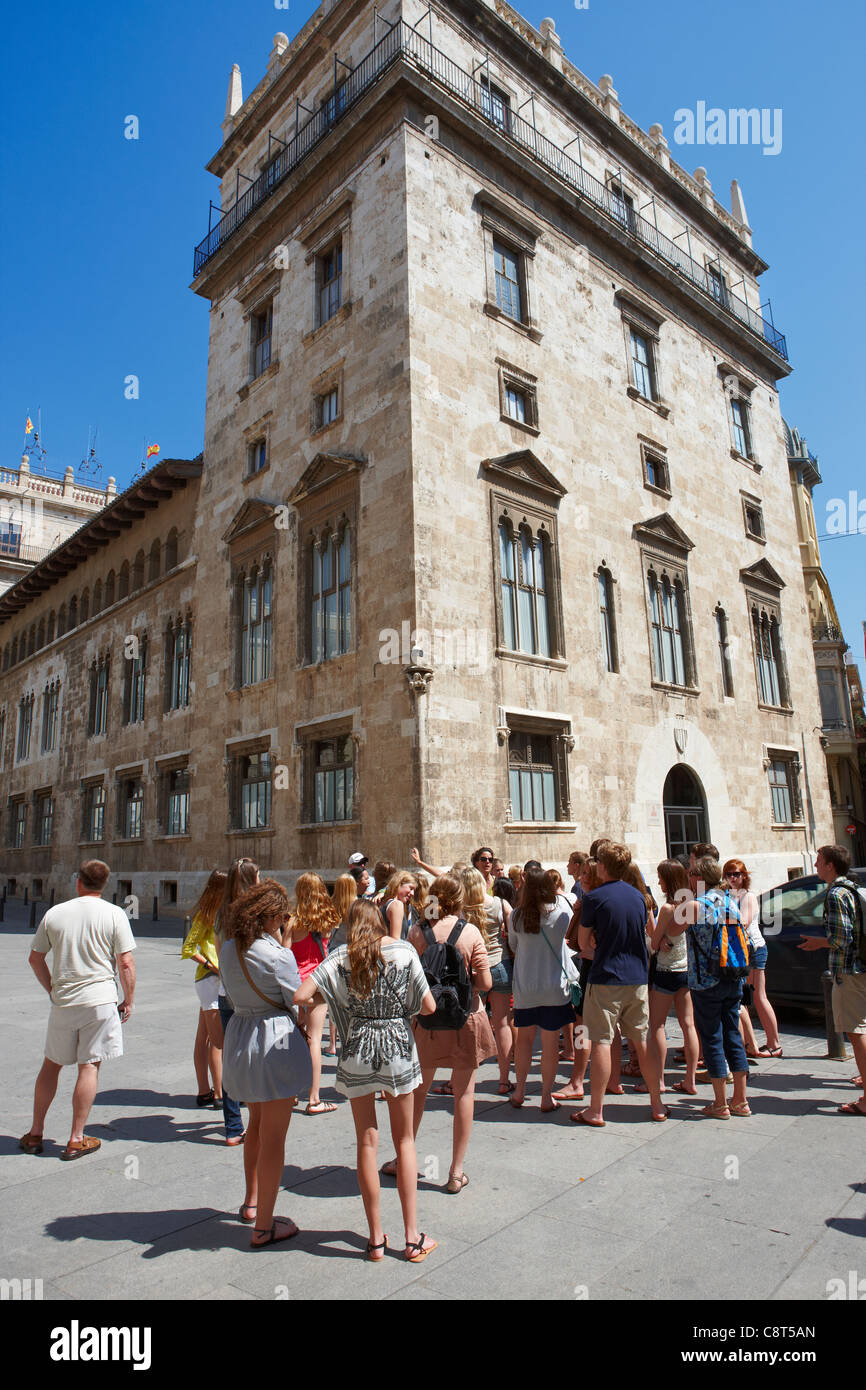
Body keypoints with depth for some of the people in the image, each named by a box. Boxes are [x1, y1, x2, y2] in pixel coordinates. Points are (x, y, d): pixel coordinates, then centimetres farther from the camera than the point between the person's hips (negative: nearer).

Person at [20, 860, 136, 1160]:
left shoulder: (54, 913, 2)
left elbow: (35, 958, 9)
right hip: (100, 1000, -3)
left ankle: (35, 1133, 27)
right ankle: (76, 1140, 11)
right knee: (89, 1066, 5)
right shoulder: (115, 915, -7)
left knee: (51, 1064, 19)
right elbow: (126, 963, -9)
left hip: (63, 1001, 3)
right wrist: (128, 1000, 2)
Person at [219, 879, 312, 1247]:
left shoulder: (229, 949, -1)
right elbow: (298, 1002, -11)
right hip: (276, 1040, -8)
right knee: (273, 1136, 6)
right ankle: (263, 1226, 18)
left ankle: (251, 1203, 43)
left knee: (257, 1123, 28)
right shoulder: (277, 956, -21)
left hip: (239, 1034, 8)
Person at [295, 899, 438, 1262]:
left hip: (357, 1051, 0)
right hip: (398, 1048, 0)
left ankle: (376, 1238, 22)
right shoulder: (404, 950, -8)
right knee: (405, 1140, 16)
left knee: (367, 1142, 13)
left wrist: (323, 1000, 5)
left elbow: (301, 995, -16)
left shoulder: (342, 955, -8)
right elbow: (429, 1006, -7)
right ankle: (412, 1236, 20)